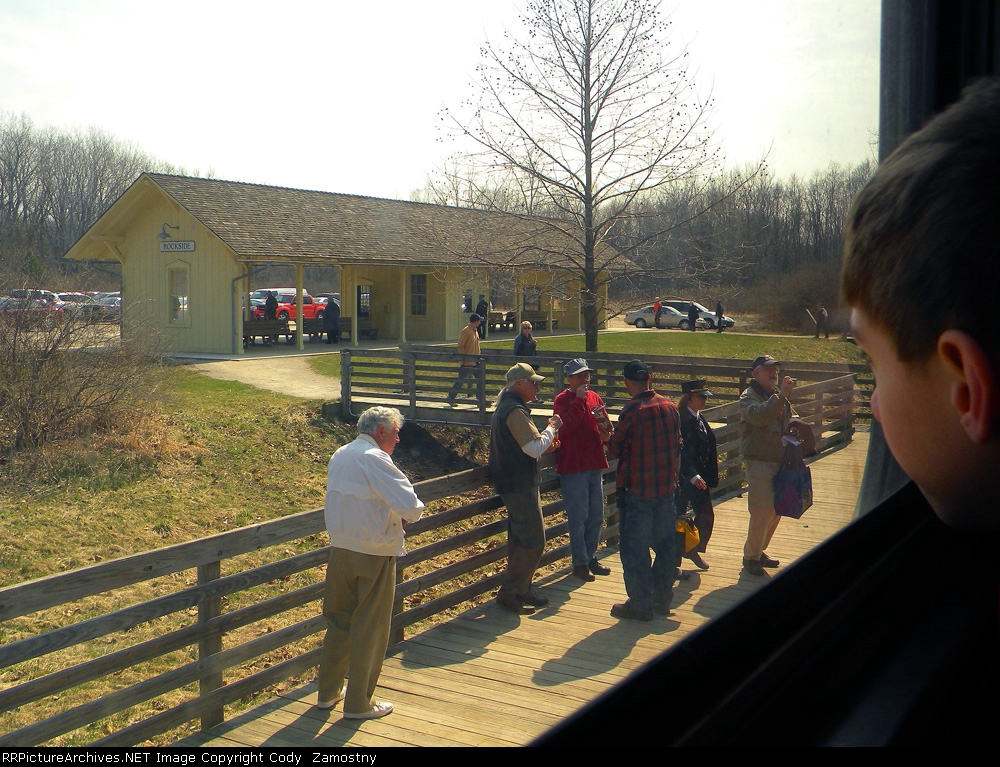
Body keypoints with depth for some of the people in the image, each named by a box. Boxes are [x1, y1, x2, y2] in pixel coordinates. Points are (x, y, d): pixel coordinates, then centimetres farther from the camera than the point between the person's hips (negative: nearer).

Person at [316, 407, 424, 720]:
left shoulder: (340, 455, 8)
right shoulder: (374, 458, -19)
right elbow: (409, 505, -27)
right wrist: (408, 516, -4)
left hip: (340, 550, 8)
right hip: (374, 553, -8)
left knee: (339, 621, 19)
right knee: (370, 628, 5)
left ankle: (328, 691, 30)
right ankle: (359, 703, 15)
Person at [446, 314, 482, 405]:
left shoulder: (475, 331, 13)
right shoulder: (466, 331, -15)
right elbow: (460, 346, -16)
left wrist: (478, 358, 16)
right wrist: (465, 358, -17)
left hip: (475, 362, 9)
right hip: (467, 363, -9)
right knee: (460, 380, -2)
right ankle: (450, 398, 9)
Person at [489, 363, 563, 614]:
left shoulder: (505, 407, 16)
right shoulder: (515, 411, -18)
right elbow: (534, 448, -23)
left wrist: (545, 446, 11)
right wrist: (552, 427, -8)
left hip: (512, 483, 11)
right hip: (520, 485, -11)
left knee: (520, 539, 16)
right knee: (533, 541, -6)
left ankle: (522, 590, 24)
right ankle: (509, 593, -1)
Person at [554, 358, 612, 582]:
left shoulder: (595, 398, 11)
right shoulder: (563, 399, -8)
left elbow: (605, 425, 19)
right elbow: (566, 425, -26)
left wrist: (606, 434, -3)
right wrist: (579, 399, -24)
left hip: (595, 465, 7)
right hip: (573, 467, -7)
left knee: (596, 516, 13)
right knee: (578, 517, -2)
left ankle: (591, 558, 25)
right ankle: (580, 563, 8)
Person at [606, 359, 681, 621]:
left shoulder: (632, 411, -18)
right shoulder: (669, 407, 2)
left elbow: (614, 450, -12)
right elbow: (677, 447, 12)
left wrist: (610, 439, 9)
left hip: (637, 490, -7)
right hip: (666, 487, 7)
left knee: (635, 548, 3)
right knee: (665, 543, 15)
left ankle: (640, 604, 7)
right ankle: (662, 598, 25)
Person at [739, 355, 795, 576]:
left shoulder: (777, 396, 16)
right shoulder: (748, 397, -8)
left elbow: (787, 422, 30)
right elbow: (759, 415, -31)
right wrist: (781, 395, -35)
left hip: (779, 460, 8)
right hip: (758, 461, -8)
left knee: (777, 510, 12)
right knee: (762, 511, -10)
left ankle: (758, 551, 27)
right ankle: (750, 556, 4)